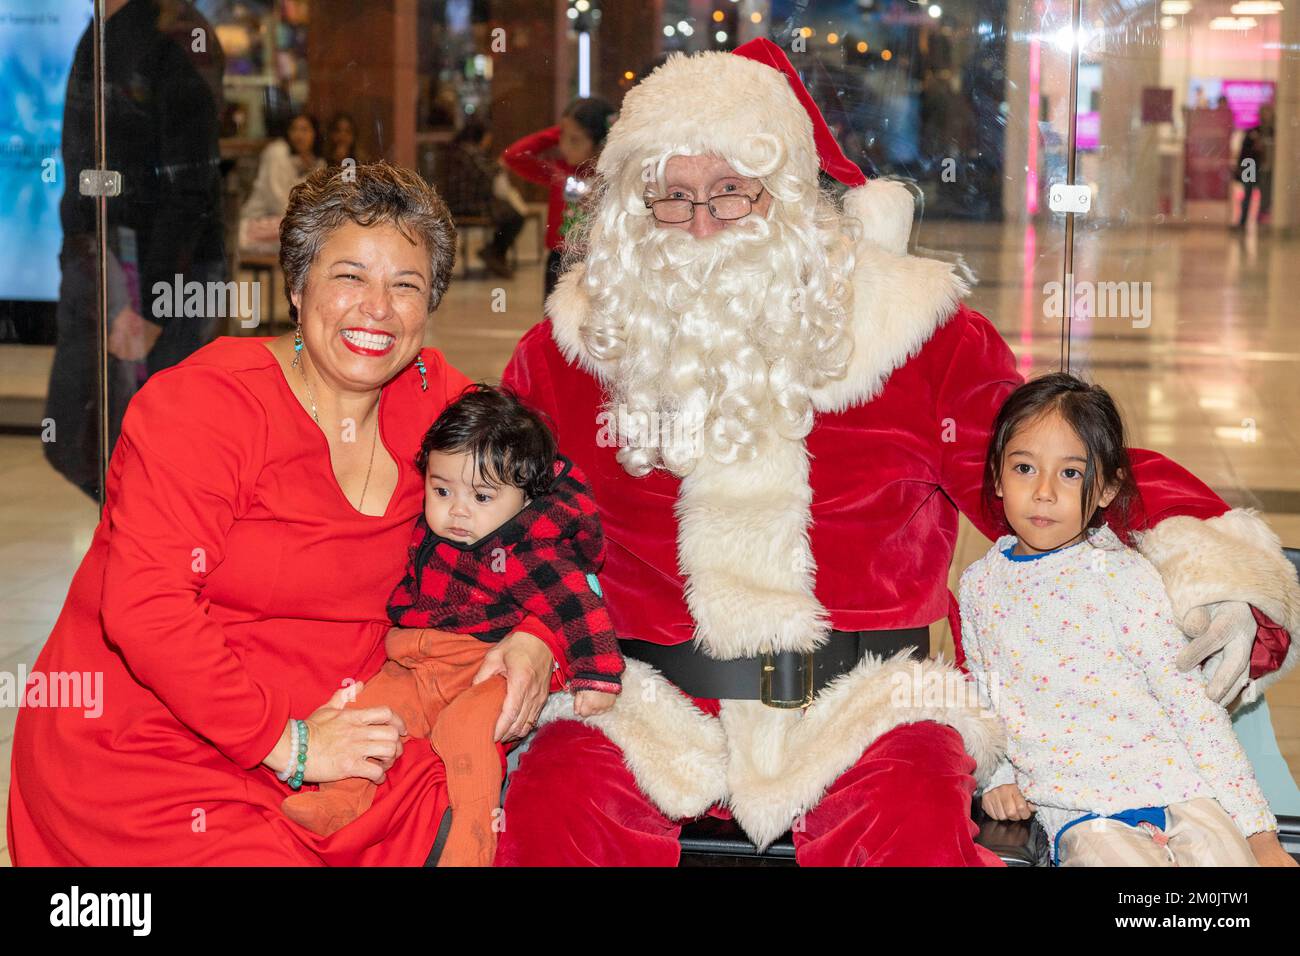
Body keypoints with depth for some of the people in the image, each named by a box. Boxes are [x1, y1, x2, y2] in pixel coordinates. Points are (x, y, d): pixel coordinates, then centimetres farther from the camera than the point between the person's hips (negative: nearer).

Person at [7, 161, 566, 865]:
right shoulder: (205, 405, -13)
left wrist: (533, 637, -7)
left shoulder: (434, 402, 3)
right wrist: (285, 740, -23)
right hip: (144, 753, -5)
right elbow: (144, 607, -21)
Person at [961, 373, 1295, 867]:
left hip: (1180, 785, -1)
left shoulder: (1124, 574, -1)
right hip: (1079, 813, 1)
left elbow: (1188, 697, -2)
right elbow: (986, 697, 23)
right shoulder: (978, 586, 9)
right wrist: (997, 777, 6)